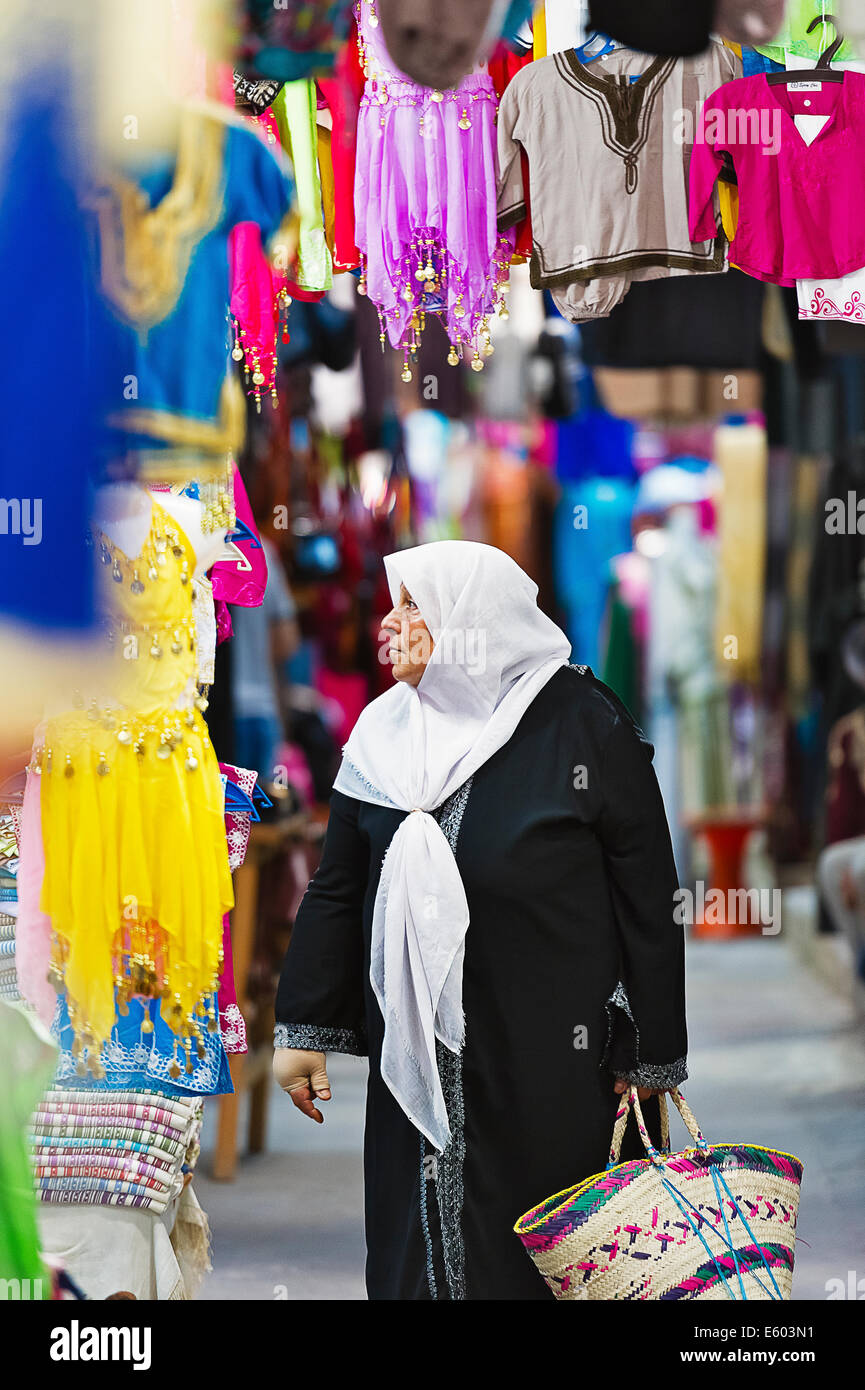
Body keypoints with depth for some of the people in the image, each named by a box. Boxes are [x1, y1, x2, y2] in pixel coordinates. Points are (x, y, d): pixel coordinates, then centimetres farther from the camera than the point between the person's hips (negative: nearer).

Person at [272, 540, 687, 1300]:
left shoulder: (583, 724, -7)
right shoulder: (383, 733, 8)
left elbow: (648, 896, -6)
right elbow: (337, 890, 13)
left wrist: (651, 1059, -6)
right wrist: (305, 1031, 9)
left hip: (549, 1064, -4)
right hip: (418, 1059, 4)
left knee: (546, 1257, 1)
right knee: (415, 1250, 5)